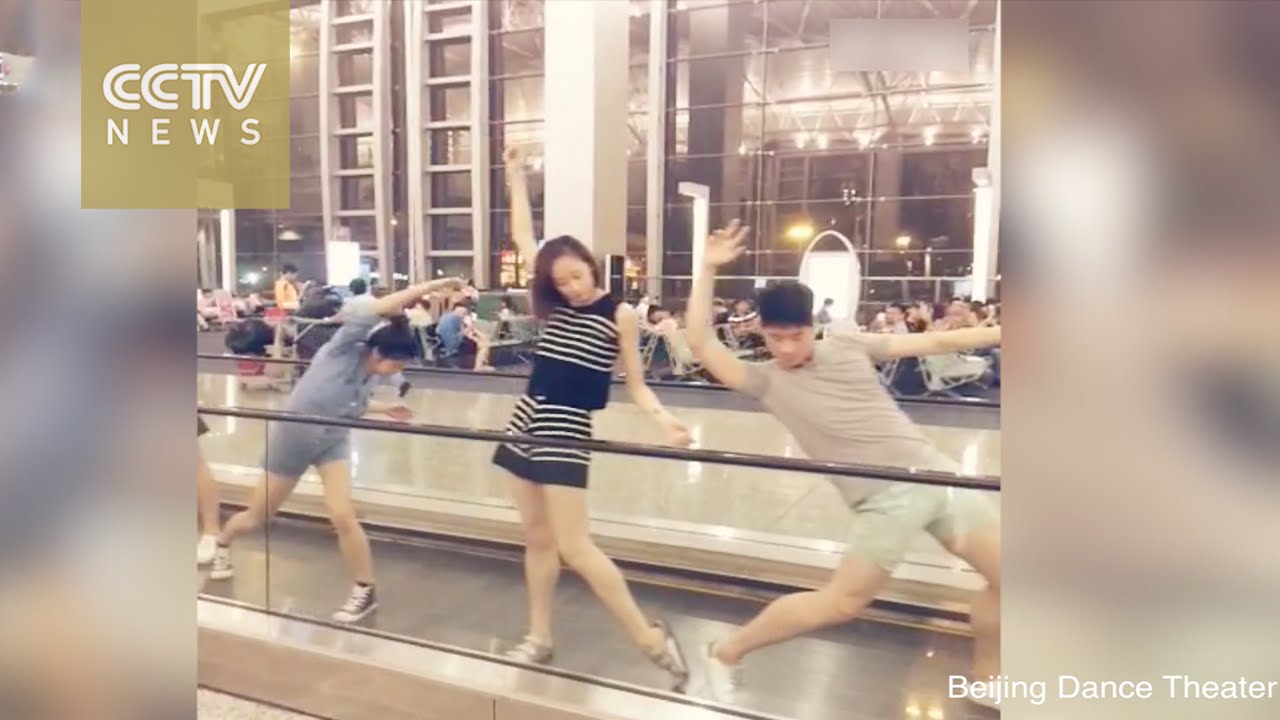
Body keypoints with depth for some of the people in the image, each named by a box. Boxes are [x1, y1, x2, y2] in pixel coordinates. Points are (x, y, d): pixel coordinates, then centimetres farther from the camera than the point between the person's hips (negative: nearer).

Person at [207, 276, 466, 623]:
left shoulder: (371, 377, -9)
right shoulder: (344, 348, -25)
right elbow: (381, 307, -37)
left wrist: (384, 408, 2)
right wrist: (433, 285, -39)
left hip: (333, 442, 3)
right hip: (291, 438, -3)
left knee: (343, 517, -16)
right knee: (257, 517, 15)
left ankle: (365, 591, 0)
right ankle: (222, 545, 49)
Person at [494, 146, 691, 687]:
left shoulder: (620, 314, -6)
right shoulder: (553, 304, 7)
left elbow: (636, 386, -2)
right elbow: (522, 236, 16)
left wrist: (664, 419, -21)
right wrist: (516, 174, 17)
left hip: (567, 427, -6)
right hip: (528, 419, 6)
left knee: (573, 547, -9)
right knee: (537, 538, 12)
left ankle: (651, 638, 1)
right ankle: (540, 638, 26)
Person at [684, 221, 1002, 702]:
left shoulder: (847, 345, 8)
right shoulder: (766, 380, 0)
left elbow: (935, 343, 12)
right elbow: (700, 345, -10)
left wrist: (1002, 331, 13)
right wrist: (707, 270, -13)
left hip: (935, 473, 5)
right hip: (886, 496, -4)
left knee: (1003, 579, 7)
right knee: (841, 603, -5)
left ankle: (984, 678, 32)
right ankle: (726, 654, 12)